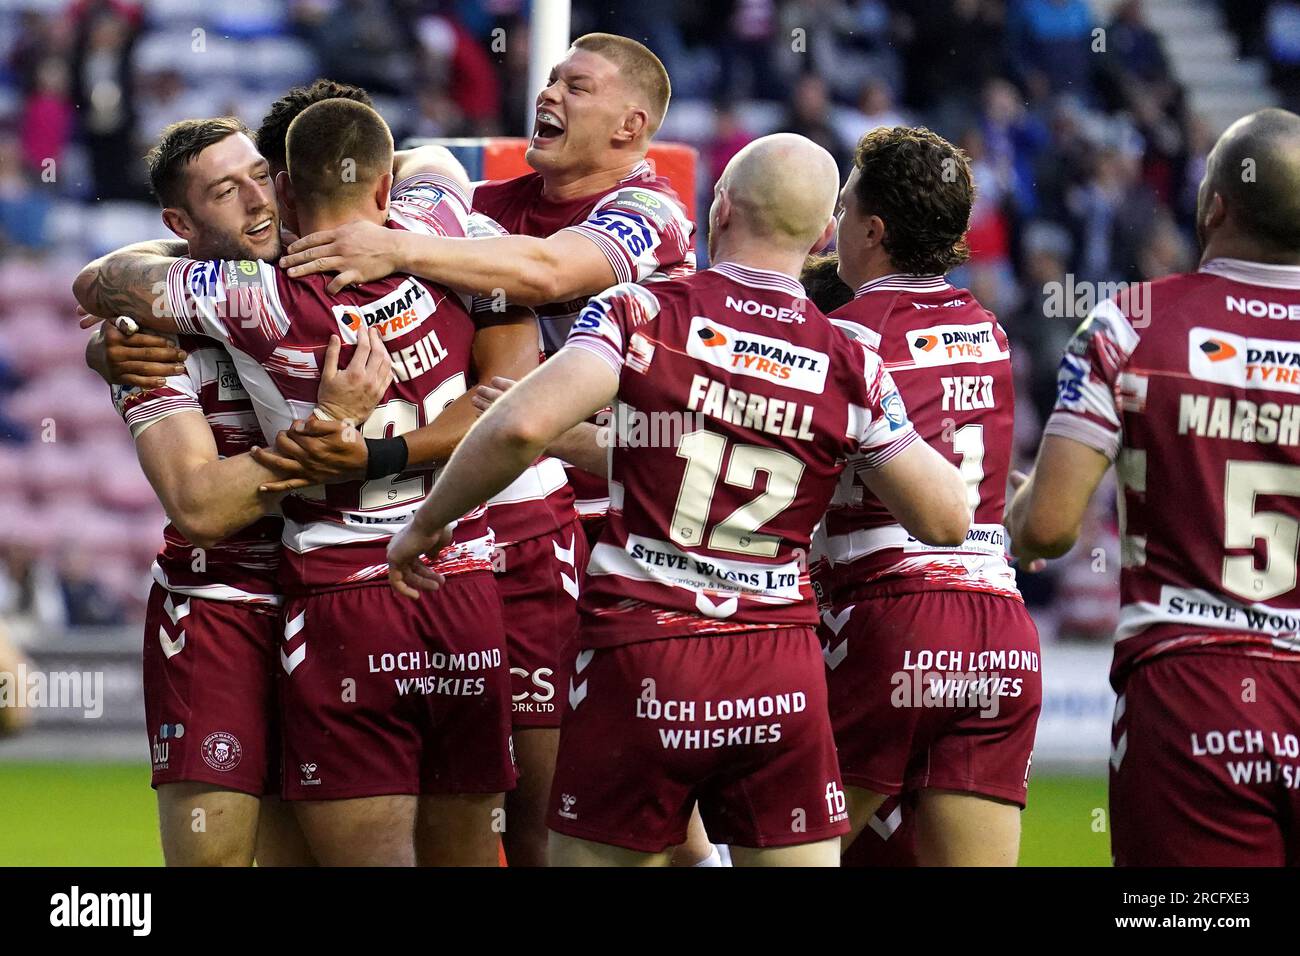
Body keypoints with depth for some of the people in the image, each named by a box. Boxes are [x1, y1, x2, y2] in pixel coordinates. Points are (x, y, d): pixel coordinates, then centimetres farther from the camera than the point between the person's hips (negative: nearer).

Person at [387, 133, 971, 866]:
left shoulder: (641, 313, -4)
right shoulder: (849, 365, 2)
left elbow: (521, 426, -18)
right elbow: (947, 518, 9)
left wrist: (427, 523, -2)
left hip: (640, 659, -2)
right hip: (783, 681, 2)